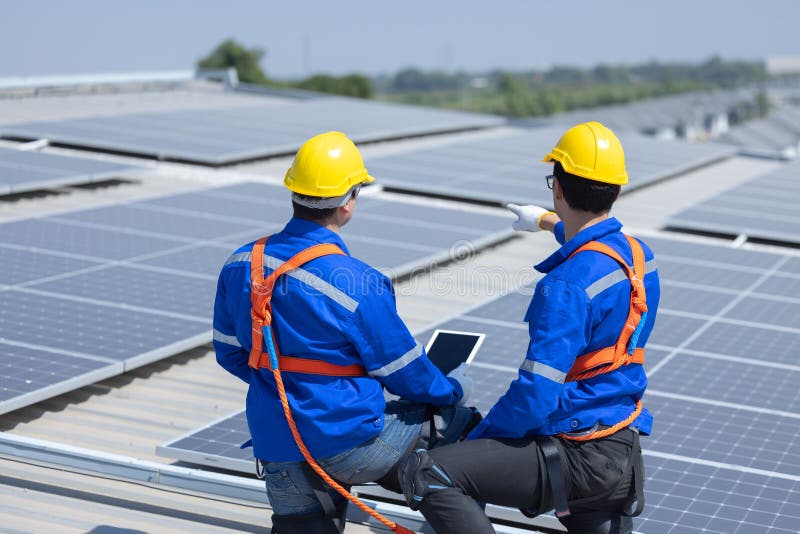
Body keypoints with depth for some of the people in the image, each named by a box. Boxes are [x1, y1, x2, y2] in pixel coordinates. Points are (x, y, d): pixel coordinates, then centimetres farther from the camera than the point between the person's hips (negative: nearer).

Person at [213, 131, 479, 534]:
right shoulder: (358, 285, -19)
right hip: (346, 447, -5)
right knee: (459, 420, 12)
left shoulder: (240, 266, -1)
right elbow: (406, 375, -7)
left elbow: (230, 353, 12)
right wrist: (454, 388, 15)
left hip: (277, 450, 6)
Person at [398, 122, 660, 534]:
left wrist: (478, 437, -7)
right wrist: (548, 222, 48)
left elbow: (535, 395, -24)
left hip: (581, 458, -9)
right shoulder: (638, 254, 4)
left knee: (425, 473, -14)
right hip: (624, 451, 9)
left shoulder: (567, 286, -23)